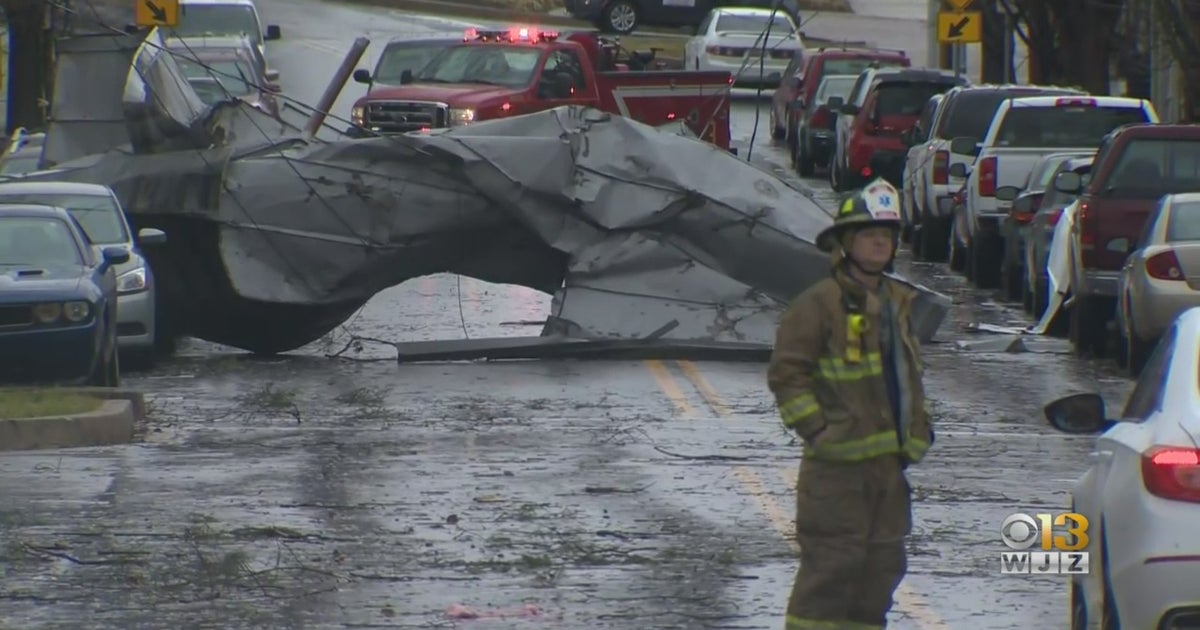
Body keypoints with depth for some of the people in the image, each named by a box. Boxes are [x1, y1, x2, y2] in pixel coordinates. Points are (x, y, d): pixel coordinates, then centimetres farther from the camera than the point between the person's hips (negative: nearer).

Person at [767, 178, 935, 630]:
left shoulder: (898, 303, 16)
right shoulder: (820, 304, -10)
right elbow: (786, 373, -11)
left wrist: (918, 428, 16)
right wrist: (815, 430, -16)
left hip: (889, 460, 8)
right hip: (837, 462, -8)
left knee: (882, 562, 11)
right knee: (831, 563, -8)